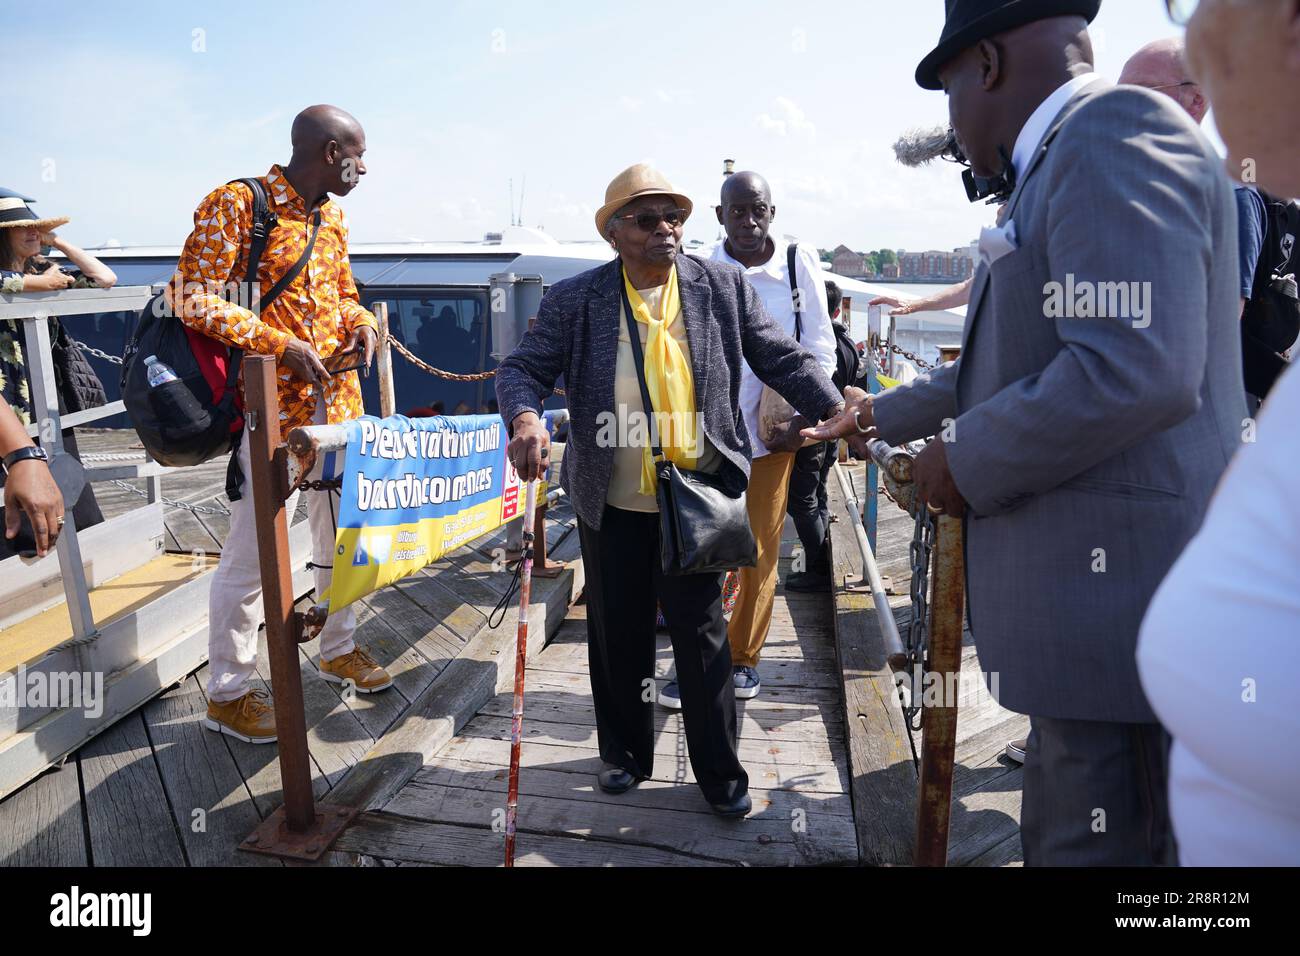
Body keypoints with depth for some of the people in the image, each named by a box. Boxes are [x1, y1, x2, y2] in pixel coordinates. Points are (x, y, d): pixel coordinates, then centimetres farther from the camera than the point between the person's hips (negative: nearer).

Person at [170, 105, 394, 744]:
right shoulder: (236, 203, -9)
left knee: (343, 533, 17)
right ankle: (227, 693, 14)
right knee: (253, 553, -3)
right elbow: (191, 299, -14)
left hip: (339, 399, 8)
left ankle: (338, 649, 36)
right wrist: (281, 345, -20)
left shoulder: (332, 218, 14)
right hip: (272, 409, -8)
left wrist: (360, 323, 2)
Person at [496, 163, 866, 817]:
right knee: (617, 636, 15)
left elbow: (781, 358, 2)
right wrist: (525, 418, -25)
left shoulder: (725, 287, 0)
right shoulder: (574, 301, -3)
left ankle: (720, 773, 25)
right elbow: (524, 368, -3)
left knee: (702, 637, 6)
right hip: (611, 505, 1)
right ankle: (625, 753, 37)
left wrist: (833, 407, -13)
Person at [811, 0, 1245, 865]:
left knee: (1091, 840, 3)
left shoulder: (1115, 130, -12)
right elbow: (1011, 364, 29)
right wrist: (884, 416, 37)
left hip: (1118, 585, -10)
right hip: (1085, 583, 10)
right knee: (1062, 831, 21)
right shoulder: (1063, 165, 20)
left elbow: (1137, 367, -26)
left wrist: (966, 464, -13)